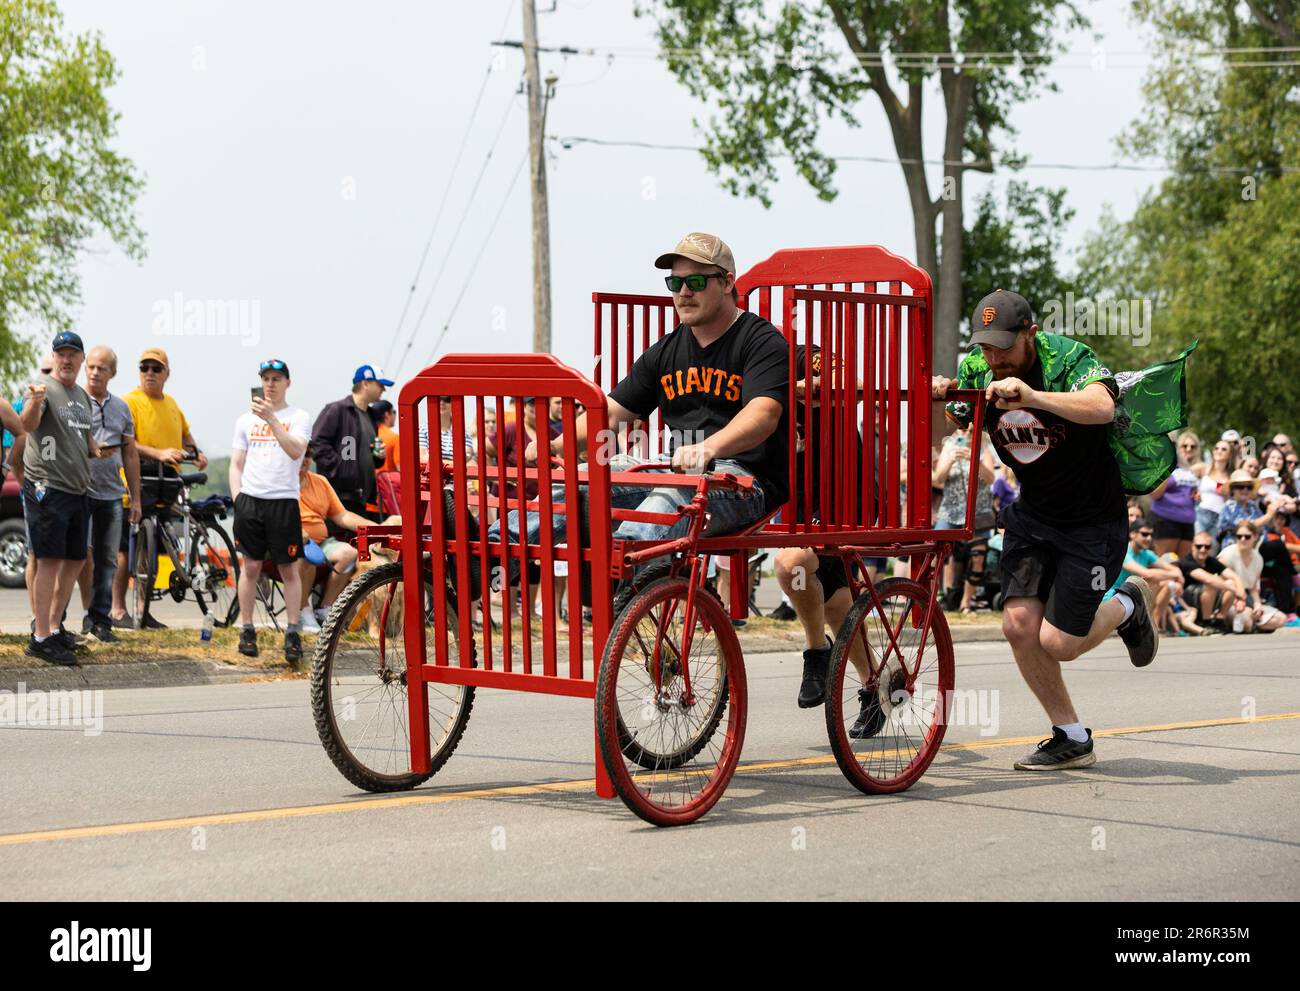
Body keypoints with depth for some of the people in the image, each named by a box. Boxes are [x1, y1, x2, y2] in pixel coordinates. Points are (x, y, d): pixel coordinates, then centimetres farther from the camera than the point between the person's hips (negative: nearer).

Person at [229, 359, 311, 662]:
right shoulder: (246, 420, 13)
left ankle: (293, 633, 5)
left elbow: (296, 450, -16)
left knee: (289, 569, 0)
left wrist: (271, 420, -24)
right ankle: (247, 631, 12)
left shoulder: (298, 417, 3)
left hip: (283, 500, -3)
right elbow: (236, 464, 15)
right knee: (251, 566, 4)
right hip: (250, 498, 3)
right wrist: (237, 497, 3)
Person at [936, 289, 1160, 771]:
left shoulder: (1068, 357, -21)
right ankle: (1072, 738, 10)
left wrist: (1031, 396, -53)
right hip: (1032, 514, 5)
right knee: (1019, 625, -8)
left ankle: (1129, 606, 25)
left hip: (1092, 519, -5)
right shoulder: (976, 371, -7)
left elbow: (1100, 407, -40)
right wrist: (937, 401, -25)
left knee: (1057, 643, -7)